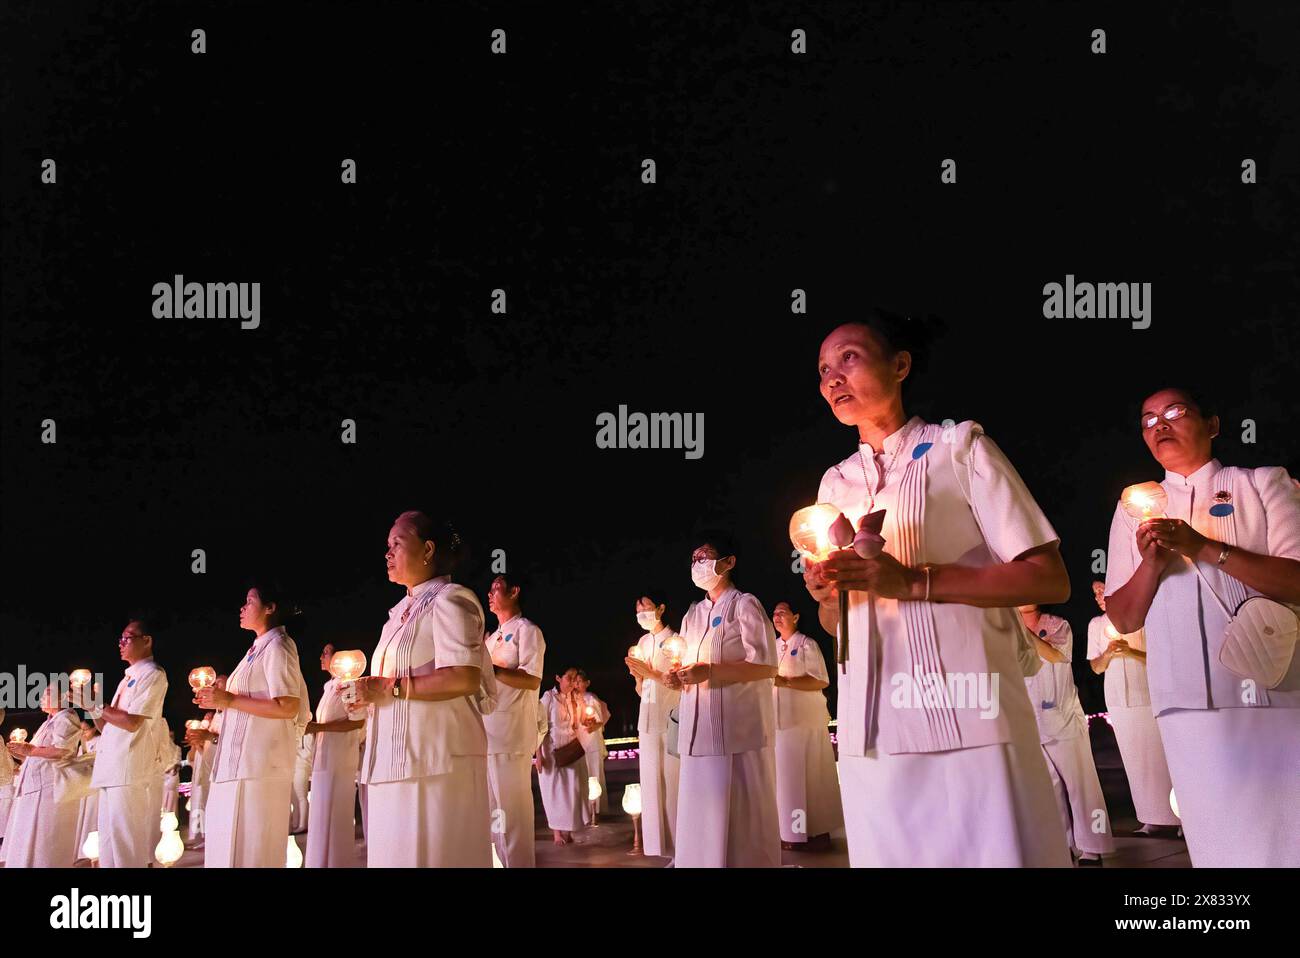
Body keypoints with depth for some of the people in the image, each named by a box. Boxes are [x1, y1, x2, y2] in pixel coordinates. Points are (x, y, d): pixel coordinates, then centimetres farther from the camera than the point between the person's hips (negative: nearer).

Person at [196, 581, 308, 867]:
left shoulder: (277, 647, -8)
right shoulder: (259, 648, 20)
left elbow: (288, 707, -19)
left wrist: (230, 700, -15)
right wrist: (219, 701, 13)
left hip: (259, 764, -10)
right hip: (239, 761, 10)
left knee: (248, 849, -8)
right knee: (229, 844, 12)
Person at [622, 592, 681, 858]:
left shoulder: (676, 642, -4)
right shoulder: (642, 643, 15)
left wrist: (651, 672, -15)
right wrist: (637, 676, -3)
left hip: (672, 719, -6)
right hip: (648, 720, 6)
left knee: (674, 780, -9)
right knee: (651, 782, 5)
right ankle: (660, 845, 11)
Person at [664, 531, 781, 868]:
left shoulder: (744, 605, -1)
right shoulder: (692, 615, 20)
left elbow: (766, 665, -11)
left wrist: (710, 670, -18)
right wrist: (677, 678, 4)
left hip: (738, 729, -7)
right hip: (699, 730, 7)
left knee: (741, 817, -7)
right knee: (701, 817, 6)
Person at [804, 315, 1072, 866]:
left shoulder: (958, 447, 1)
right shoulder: (836, 482, 16)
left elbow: (1050, 580, -6)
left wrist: (911, 581, -16)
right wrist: (825, 594, -3)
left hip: (967, 719, -4)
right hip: (871, 729, 5)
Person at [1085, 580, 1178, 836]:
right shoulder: (1096, 625, 10)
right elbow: (1096, 667, 12)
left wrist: (1131, 652, -18)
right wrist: (1108, 654, -8)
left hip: (1148, 697, -4)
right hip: (1118, 701, 4)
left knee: (1158, 755, -5)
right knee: (1135, 761, 4)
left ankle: (1173, 815, 1)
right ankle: (1151, 818, 8)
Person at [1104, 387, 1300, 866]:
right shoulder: (1136, 507, 16)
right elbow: (1123, 618, 12)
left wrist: (1205, 548, -14)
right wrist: (1151, 565, -7)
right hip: (1189, 702, 2)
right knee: (1220, 841, 2)